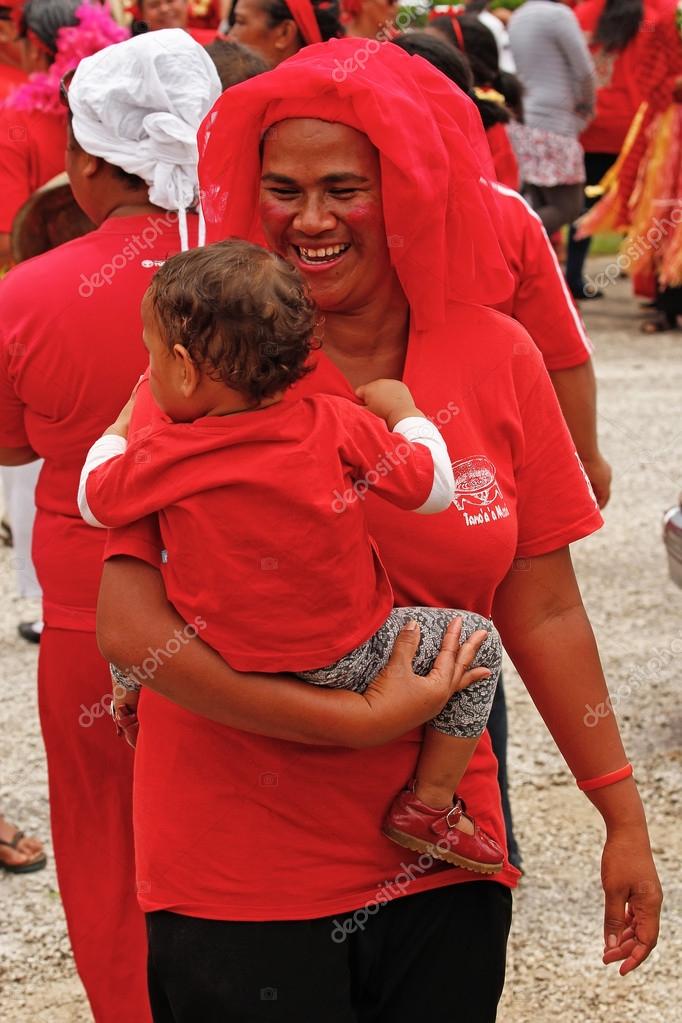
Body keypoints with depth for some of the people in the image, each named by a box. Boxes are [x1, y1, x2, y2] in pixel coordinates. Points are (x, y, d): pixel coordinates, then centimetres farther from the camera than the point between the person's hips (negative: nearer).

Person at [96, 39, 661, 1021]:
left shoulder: (497, 360, -1)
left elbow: (542, 612, 6)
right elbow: (128, 624, -16)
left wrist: (623, 818, 7)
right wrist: (357, 720, -20)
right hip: (237, 878, -3)